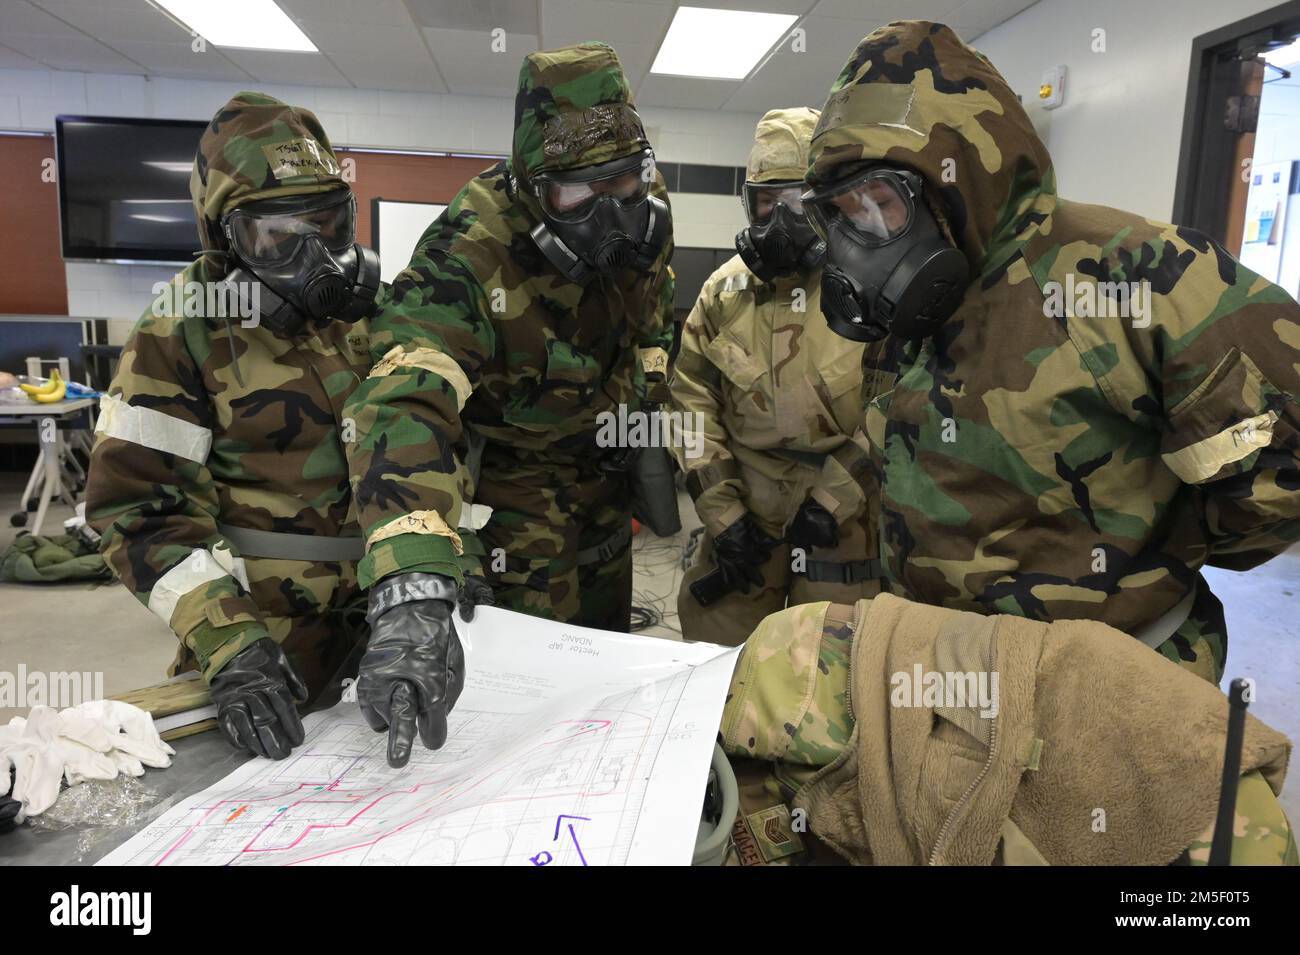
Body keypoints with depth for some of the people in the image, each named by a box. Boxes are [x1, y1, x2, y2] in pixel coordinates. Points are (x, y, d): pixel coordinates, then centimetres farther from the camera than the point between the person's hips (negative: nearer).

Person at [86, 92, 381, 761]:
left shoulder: (368, 307, 4)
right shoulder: (179, 336, -11)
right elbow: (142, 507, -14)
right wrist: (229, 644, -25)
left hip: (391, 613, 5)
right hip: (268, 637, -4)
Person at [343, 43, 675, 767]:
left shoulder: (645, 211, -14)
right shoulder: (471, 251, -34)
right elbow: (405, 403, -49)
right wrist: (413, 593, -61)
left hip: (605, 465, 6)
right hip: (512, 470, -5)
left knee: (608, 641, 20)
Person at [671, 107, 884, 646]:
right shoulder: (726, 288, 4)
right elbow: (693, 397, 6)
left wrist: (838, 496, -14)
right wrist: (719, 508, -2)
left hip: (844, 518, -3)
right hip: (744, 508, 3)